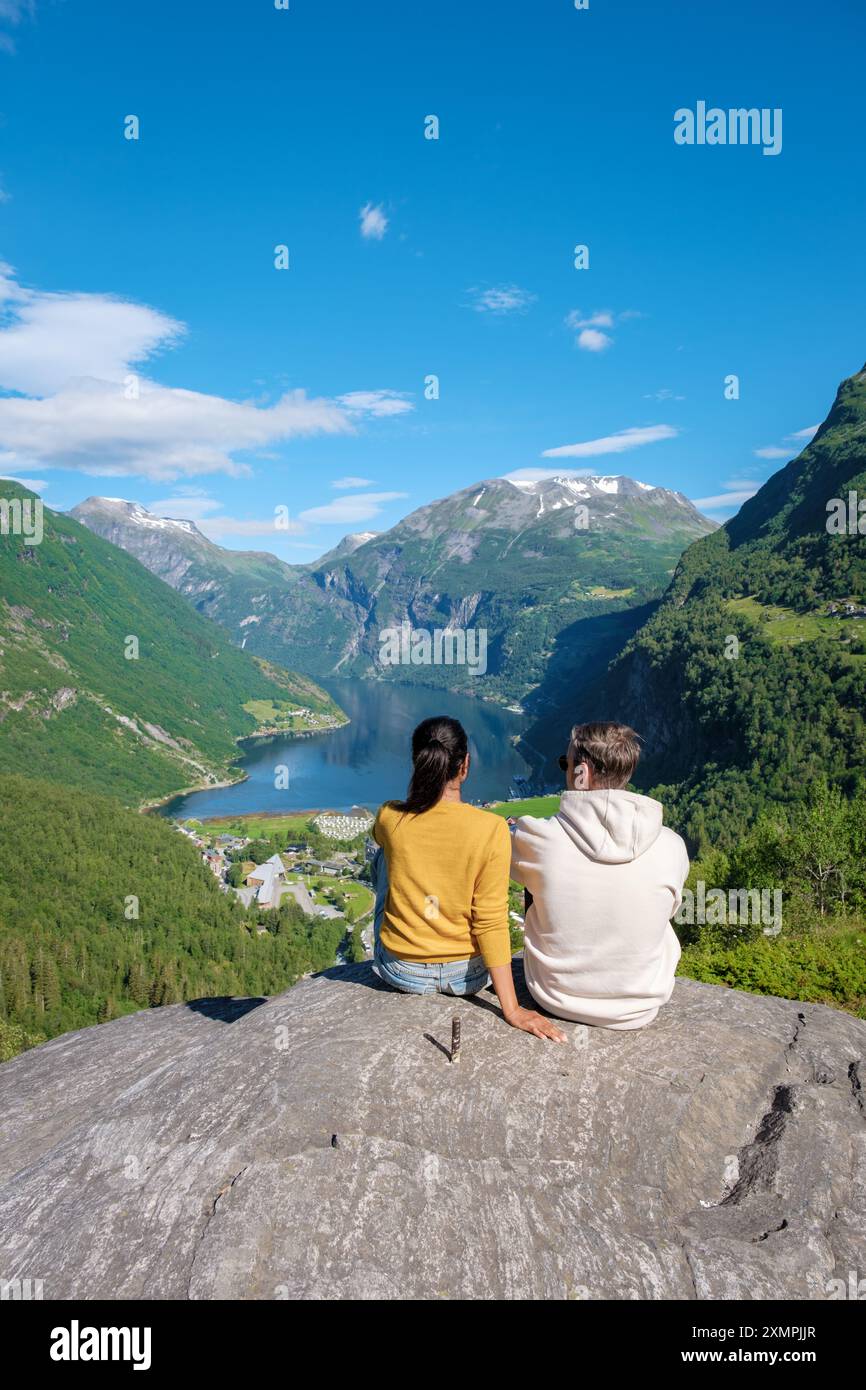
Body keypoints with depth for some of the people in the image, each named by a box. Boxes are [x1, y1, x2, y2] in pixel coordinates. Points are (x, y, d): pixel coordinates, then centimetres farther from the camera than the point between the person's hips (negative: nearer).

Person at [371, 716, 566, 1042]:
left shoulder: (390, 818, -16)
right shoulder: (491, 829, -21)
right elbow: (491, 923, -20)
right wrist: (512, 1009, -15)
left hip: (401, 973, 1)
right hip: (466, 976, 0)